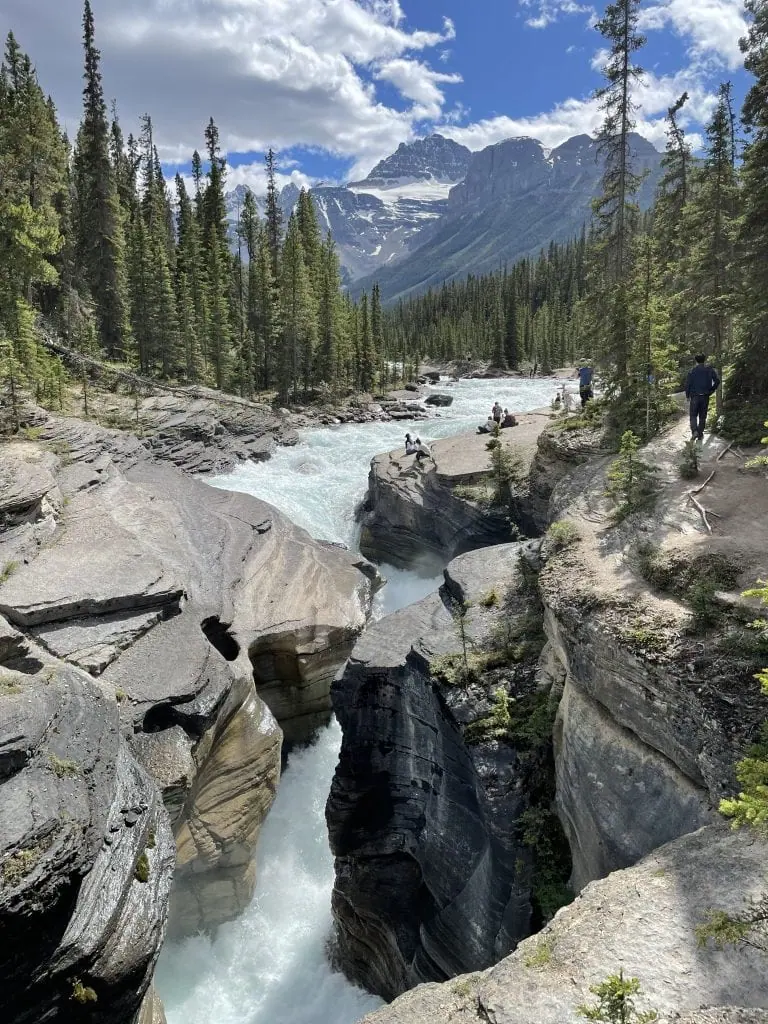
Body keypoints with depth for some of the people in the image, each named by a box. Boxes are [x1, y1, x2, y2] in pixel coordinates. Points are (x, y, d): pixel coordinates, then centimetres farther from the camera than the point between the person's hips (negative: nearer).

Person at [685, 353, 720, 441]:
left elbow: (688, 384, -4)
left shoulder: (693, 370, -2)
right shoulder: (710, 370, 4)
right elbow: (717, 381, -2)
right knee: (702, 416, 10)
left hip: (694, 396, -2)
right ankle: (700, 435, 10)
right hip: (705, 397, 2)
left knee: (693, 415, 6)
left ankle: (694, 431, -17)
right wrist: (711, 391, 7)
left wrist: (687, 396, 5)